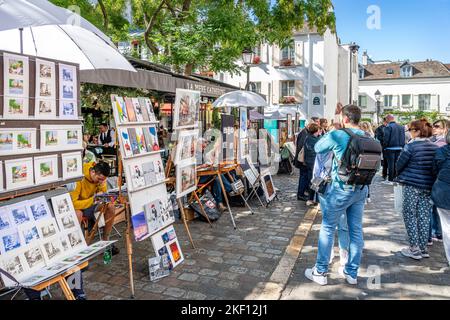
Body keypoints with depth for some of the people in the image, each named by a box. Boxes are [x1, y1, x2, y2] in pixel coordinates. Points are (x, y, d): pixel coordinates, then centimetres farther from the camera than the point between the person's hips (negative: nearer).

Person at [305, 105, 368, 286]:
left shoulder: (337, 135, -13)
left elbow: (318, 149, 3)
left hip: (340, 189, -5)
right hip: (361, 189, 6)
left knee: (328, 229, 6)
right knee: (356, 230, 12)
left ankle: (320, 272, 15)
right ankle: (352, 273, 25)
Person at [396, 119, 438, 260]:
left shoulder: (411, 146, -13)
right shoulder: (435, 147, 4)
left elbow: (399, 164, -7)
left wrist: (400, 175, 13)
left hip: (412, 186, -6)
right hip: (429, 186, 6)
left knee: (410, 216, 5)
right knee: (424, 217, 12)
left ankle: (414, 249, 6)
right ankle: (423, 248, 20)